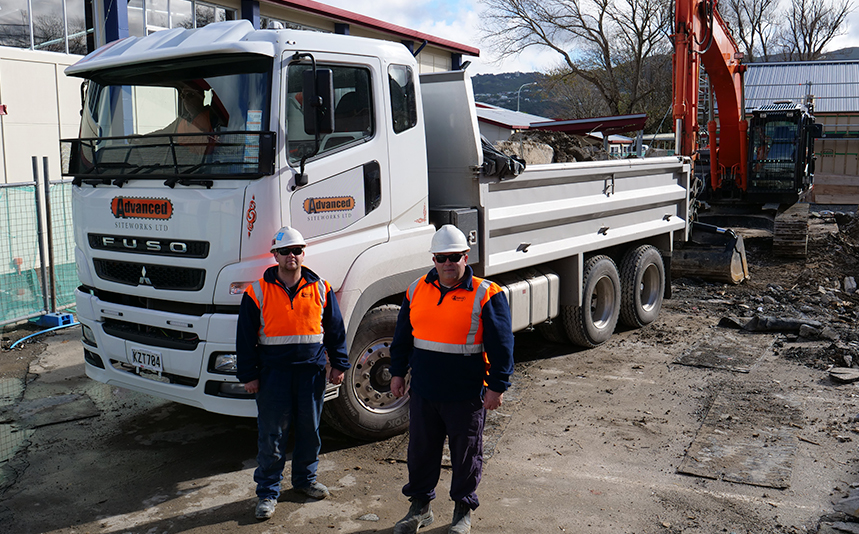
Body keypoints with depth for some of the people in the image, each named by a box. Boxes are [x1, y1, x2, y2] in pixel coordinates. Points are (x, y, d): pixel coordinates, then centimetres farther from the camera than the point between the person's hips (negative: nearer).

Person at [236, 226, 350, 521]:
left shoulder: (321, 289, 5)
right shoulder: (258, 291, 0)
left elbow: (335, 330, 11)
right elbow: (245, 337, 1)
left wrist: (338, 364, 7)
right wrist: (248, 374, -2)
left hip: (312, 369, 2)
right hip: (273, 371, -2)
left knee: (310, 429, 13)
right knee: (272, 433, 3)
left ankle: (305, 478, 32)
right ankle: (268, 491, 15)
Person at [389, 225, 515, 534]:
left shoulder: (486, 295, -8)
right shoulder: (417, 291, 6)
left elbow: (501, 345, -7)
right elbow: (402, 337, 15)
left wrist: (497, 386, -9)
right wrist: (398, 372, 14)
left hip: (467, 395, -4)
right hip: (423, 392, 4)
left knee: (466, 453, 9)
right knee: (420, 450, 14)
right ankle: (420, 506, 33)